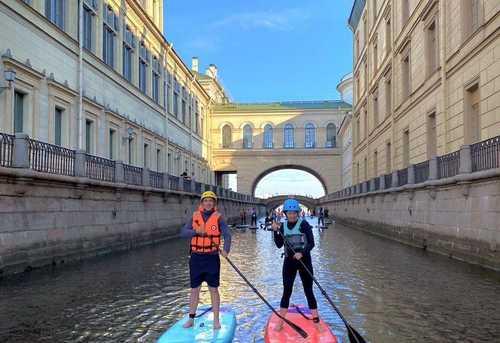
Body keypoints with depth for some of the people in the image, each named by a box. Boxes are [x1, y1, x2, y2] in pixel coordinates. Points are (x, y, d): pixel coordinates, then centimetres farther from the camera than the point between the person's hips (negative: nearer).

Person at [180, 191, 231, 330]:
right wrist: (196, 231, -22)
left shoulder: (218, 218, -4)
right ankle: (191, 319, 23)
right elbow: (183, 232, -4)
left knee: (213, 289, 4)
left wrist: (225, 249, -33)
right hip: (196, 258, 2)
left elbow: (227, 235, -15)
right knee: (194, 289, 11)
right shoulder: (195, 217, 4)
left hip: (212, 258, -2)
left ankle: (216, 320, 15)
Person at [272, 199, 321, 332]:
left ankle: (316, 322, 12)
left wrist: (302, 253, -28)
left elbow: (311, 243, -13)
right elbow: (279, 245, -1)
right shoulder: (282, 226, 2)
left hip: (304, 260, -3)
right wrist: (275, 231, -14)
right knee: (286, 292, 5)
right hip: (289, 261, 3)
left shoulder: (304, 224, -10)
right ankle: (280, 322, 14)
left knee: (308, 291, 3)